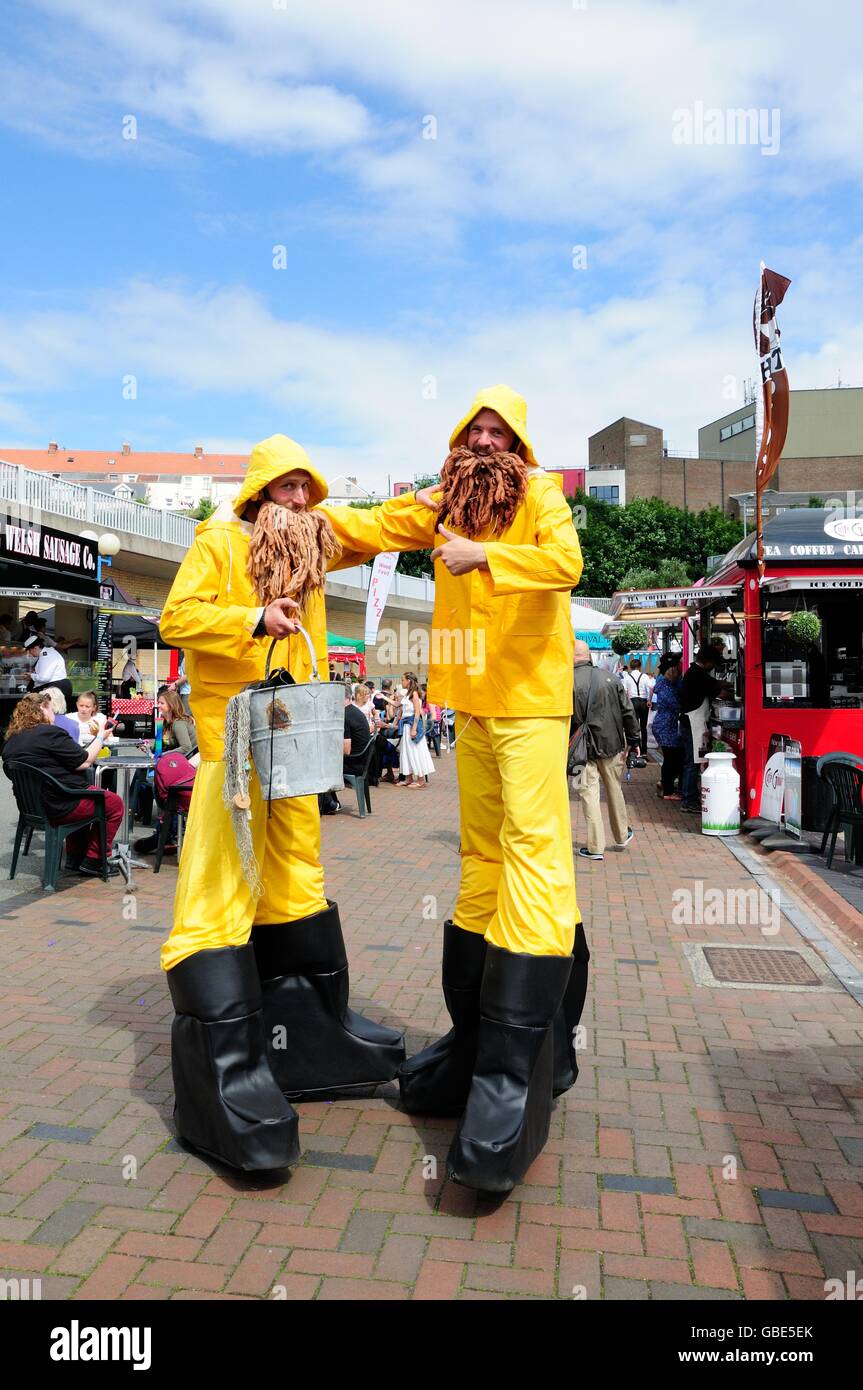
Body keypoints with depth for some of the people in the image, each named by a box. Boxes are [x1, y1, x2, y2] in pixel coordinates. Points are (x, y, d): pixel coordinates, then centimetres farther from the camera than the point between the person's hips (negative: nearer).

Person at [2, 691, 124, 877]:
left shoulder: (10, 742, 8)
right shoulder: (49, 733, -17)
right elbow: (85, 762, -15)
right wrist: (100, 738, 1)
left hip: (31, 805, 9)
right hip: (59, 806, -9)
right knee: (114, 803, 8)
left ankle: (74, 857, 32)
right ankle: (92, 862, 9)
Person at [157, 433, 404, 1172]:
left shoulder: (311, 545, 16)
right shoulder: (220, 542, -3)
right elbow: (177, 618, -10)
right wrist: (256, 620, -22)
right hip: (234, 732, -7)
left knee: (298, 876, 14)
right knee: (224, 883, -9)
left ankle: (313, 1031, 28)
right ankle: (225, 1067, -4)